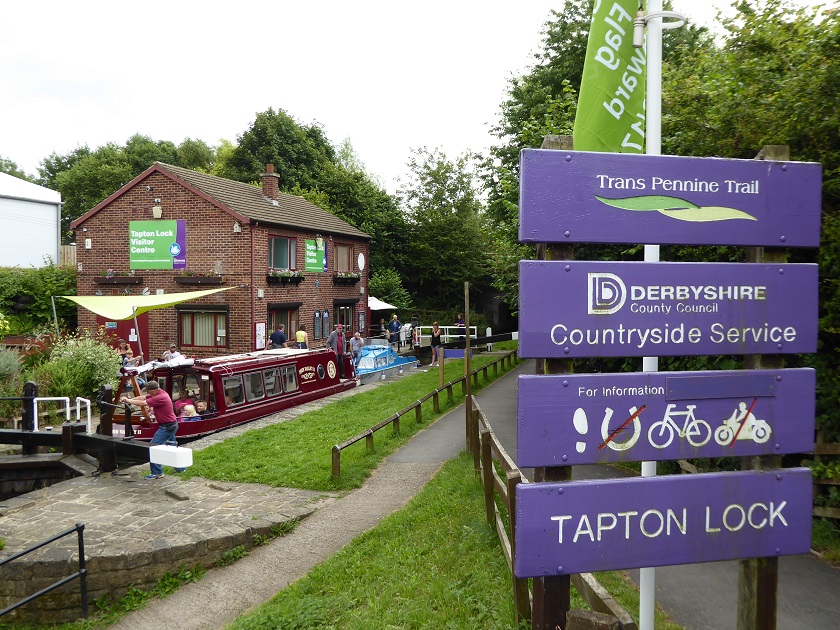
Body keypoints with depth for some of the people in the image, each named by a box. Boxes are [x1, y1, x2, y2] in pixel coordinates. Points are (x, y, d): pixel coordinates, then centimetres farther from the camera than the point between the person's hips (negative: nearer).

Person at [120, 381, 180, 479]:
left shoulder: (161, 397, -25)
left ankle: (157, 472, -3)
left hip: (167, 427, -10)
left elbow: (143, 403, -22)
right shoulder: (159, 393, 4)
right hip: (171, 425, 10)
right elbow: (143, 397, 7)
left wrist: (128, 400, -10)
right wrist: (129, 399, -4)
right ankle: (180, 467, 32)